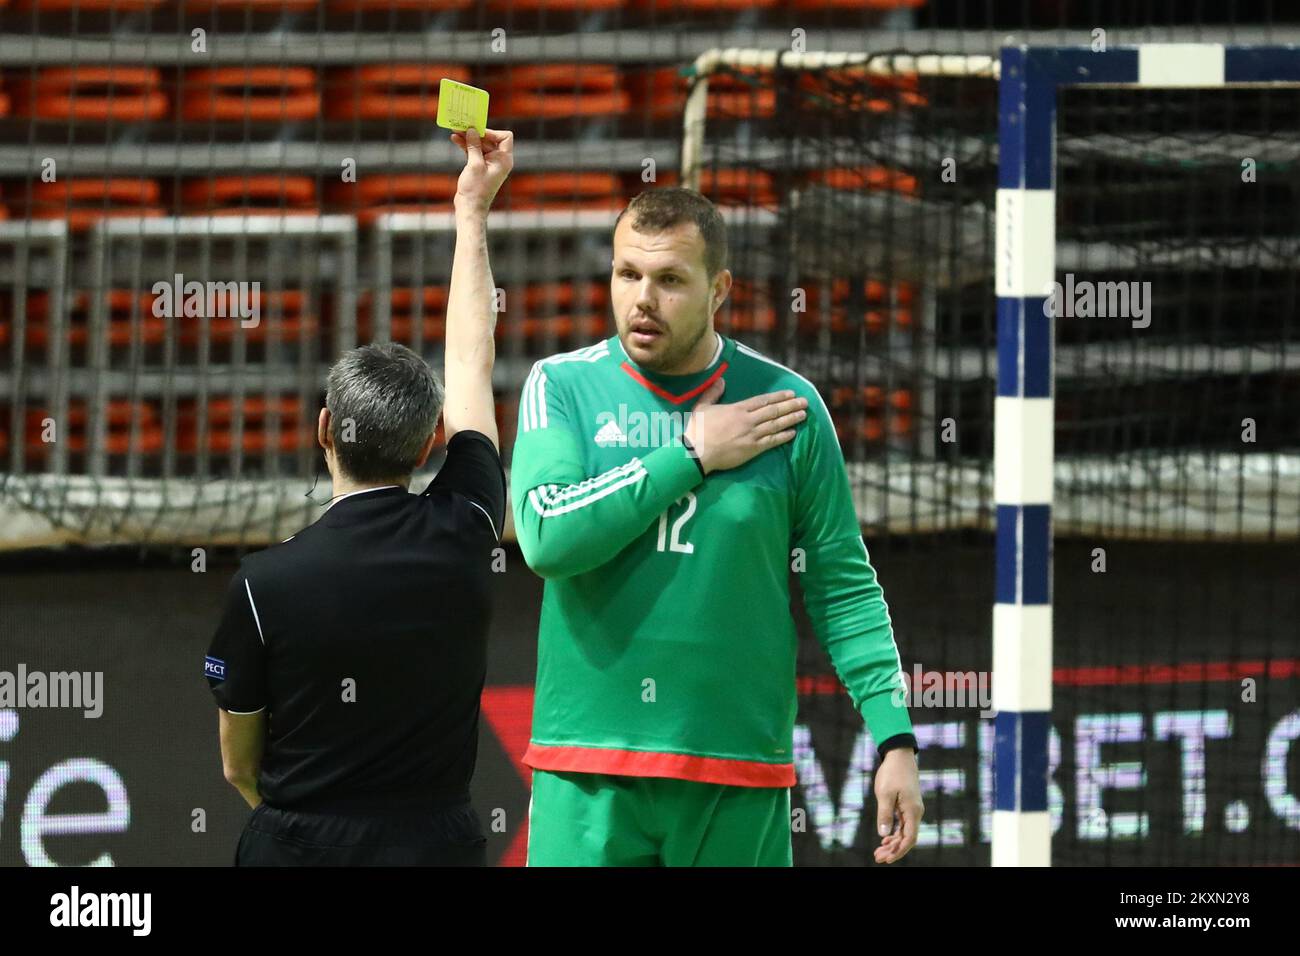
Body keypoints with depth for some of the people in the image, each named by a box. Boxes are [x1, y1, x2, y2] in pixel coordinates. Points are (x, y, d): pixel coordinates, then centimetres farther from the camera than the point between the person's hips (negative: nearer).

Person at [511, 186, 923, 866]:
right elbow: (547, 536, -14)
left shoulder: (786, 404, 3)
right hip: (587, 773, 0)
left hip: (740, 775, 0)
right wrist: (693, 456, -10)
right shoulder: (562, 387, 3)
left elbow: (844, 587, 6)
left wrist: (894, 737, -3)